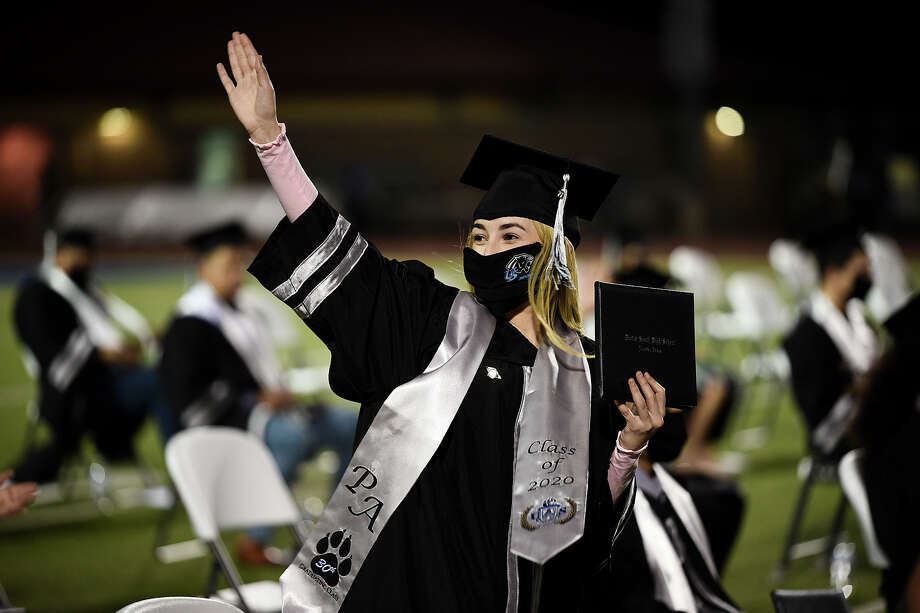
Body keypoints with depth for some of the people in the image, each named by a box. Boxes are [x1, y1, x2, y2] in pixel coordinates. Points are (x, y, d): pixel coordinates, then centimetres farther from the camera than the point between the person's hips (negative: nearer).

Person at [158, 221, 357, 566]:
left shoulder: (242, 308, 14)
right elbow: (189, 394, -18)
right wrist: (257, 397, -19)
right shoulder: (191, 324, -12)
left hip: (262, 405, 9)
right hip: (224, 420, -9)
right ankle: (256, 541, -30)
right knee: (294, 434, -36)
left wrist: (279, 393, 4)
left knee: (350, 427, 0)